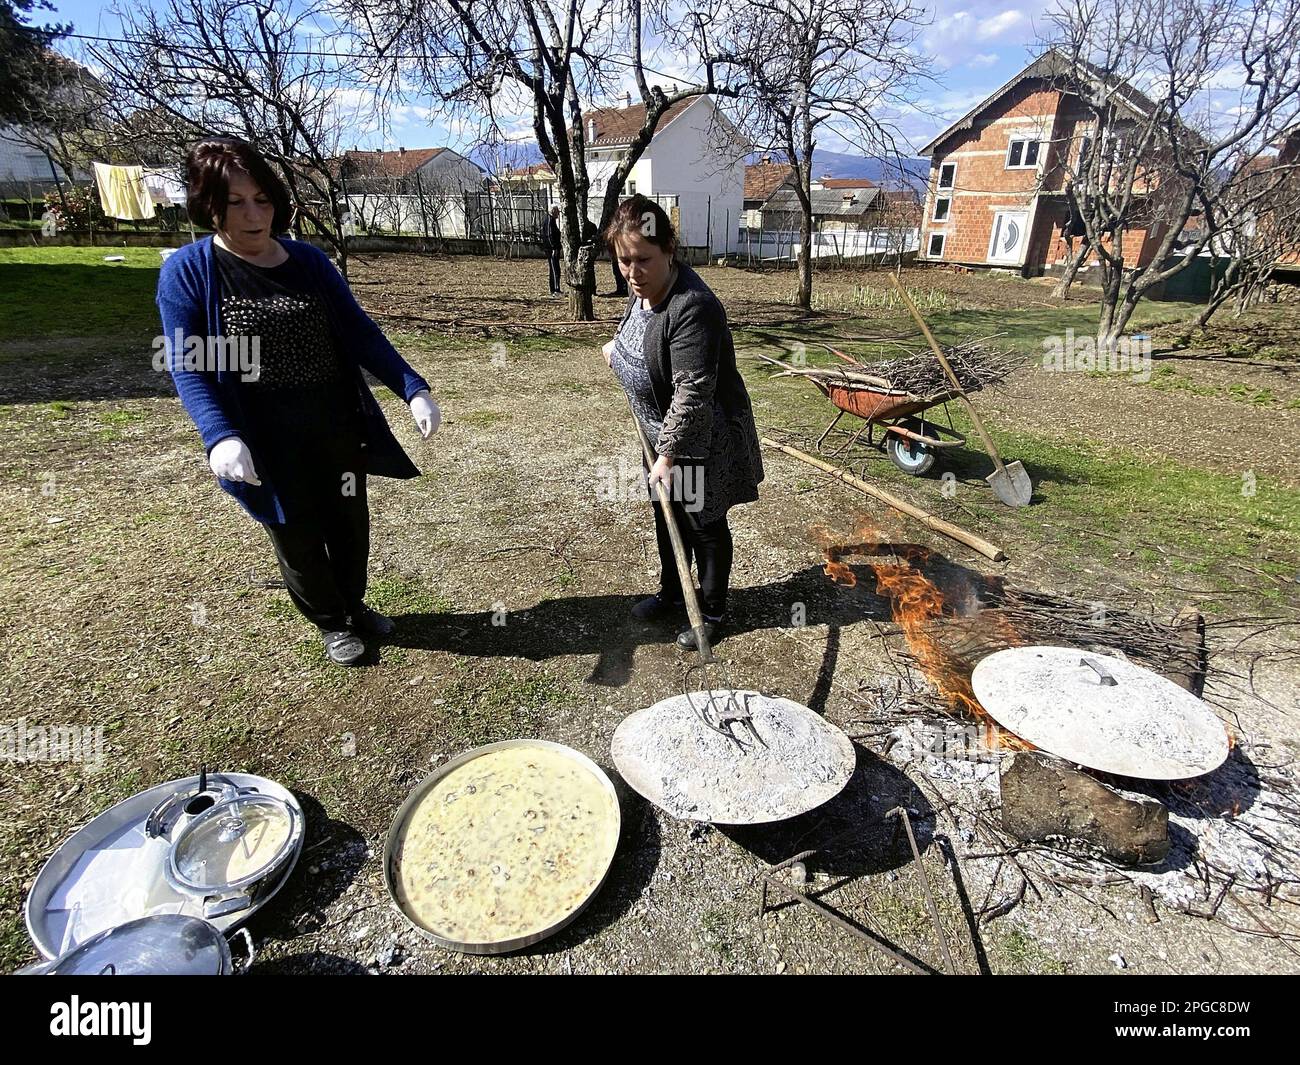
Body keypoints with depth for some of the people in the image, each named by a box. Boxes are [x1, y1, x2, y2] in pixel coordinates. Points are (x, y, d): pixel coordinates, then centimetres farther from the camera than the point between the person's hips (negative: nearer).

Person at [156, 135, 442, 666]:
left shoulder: (310, 261, 3)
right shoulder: (187, 271, -6)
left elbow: (360, 334, 2)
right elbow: (187, 366, -12)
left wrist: (413, 388, -11)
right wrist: (220, 436, -29)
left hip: (337, 430, 3)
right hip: (265, 444, -3)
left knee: (350, 526, 17)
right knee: (298, 538, 12)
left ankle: (353, 605, 43)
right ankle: (331, 622, 36)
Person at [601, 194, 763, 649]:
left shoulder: (691, 308, -30)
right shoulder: (643, 288, -1)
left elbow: (692, 394, -32)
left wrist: (669, 455, -30)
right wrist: (619, 347, 31)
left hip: (700, 438, -9)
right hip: (664, 429, 9)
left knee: (704, 524, 7)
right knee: (667, 515, 20)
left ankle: (712, 611, 28)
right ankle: (671, 594, 41)